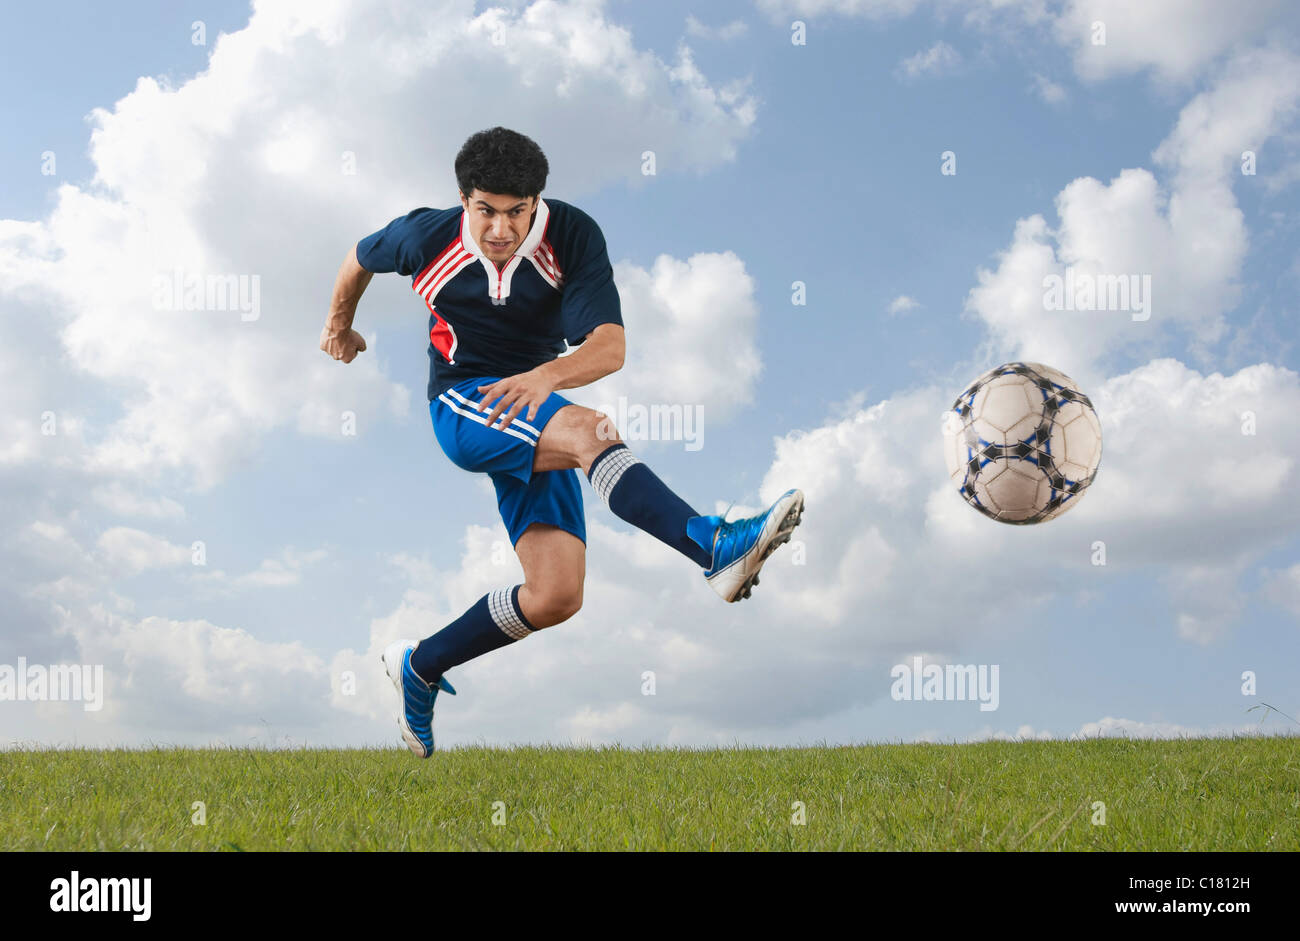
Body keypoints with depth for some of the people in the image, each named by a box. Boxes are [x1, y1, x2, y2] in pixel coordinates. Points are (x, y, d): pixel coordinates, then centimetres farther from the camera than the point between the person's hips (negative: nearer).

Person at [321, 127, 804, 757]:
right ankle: (715, 546, -54)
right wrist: (339, 325, 34)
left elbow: (609, 348, -24)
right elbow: (361, 258, 17)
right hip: (461, 406, -2)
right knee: (591, 430, -35)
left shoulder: (572, 236, -12)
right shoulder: (426, 238, -8)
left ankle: (420, 668, 8)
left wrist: (545, 377, -44)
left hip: (539, 427, 3)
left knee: (557, 596, -12)